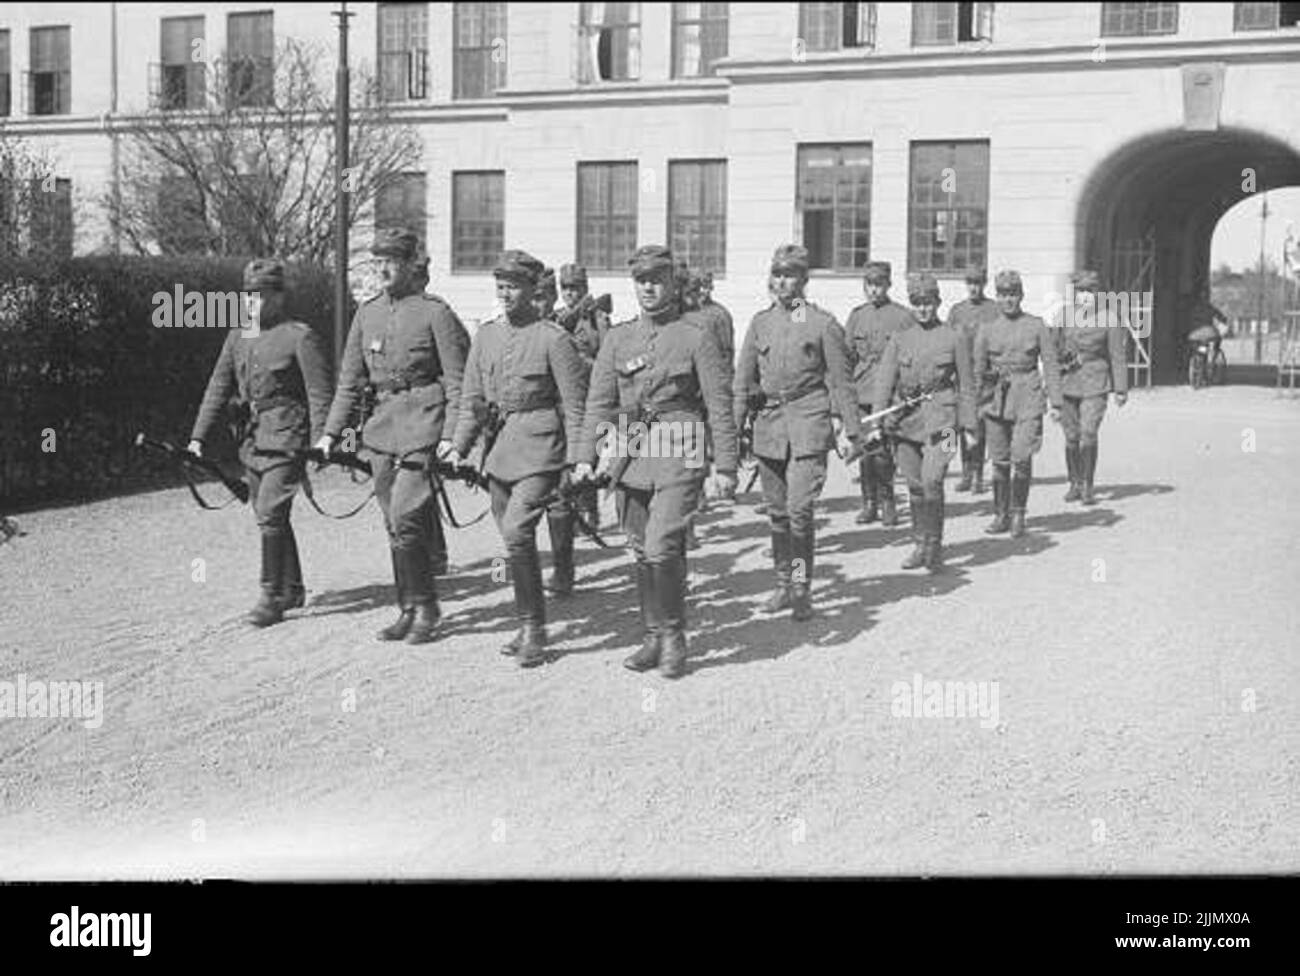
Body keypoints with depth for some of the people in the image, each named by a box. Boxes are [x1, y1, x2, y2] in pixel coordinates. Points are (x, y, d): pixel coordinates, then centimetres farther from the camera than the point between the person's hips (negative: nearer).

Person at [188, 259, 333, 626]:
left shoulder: (300, 337, -9)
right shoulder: (238, 337, 11)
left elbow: (319, 396, -10)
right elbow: (218, 387, 12)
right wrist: (198, 436, 6)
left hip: (287, 438, -7)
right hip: (252, 437, 7)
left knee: (271, 515, -13)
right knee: (270, 516, 14)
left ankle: (272, 599, -6)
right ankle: (292, 589, 28)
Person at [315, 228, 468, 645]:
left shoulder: (436, 313, -5)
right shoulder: (367, 313, 12)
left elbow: (456, 382, -7)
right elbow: (350, 380, 15)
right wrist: (330, 433, 9)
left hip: (423, 424, -6)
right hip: (382, 424, 6)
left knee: (405, 519, -13)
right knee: (395, 525, 10)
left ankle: (426, 611, 0)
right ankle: (409, 610, 20)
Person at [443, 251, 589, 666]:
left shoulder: (553, 339, -8)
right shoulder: (486, 334, 10)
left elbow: (574, 406, -7)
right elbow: (472, 397, 12)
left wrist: (574, 462, -10)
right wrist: (459, 446, 2)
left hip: (539, 448, -6)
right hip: (499, 447, 6)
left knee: (516, 531, -18)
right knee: (514, 539, 11)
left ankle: (533, 630, -8)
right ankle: (531, 627, 24)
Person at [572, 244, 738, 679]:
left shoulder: (696, 339, -2)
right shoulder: (618, 338, 9)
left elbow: (720, 407, -2)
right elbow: (599, 402, 9)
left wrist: (726, 466, -5)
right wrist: (586, 456, 1)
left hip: (679, 459, -5)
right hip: (631, 458, 5)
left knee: (662, 549, -15)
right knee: (643, 553, 10)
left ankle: (673, 637, 2)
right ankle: (654, 638, 21)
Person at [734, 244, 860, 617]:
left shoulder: (823, 323, -1)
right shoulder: (760, 323, 10)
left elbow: (840, 381, 0)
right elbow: (743, 380, 12)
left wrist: (851, 430, -2)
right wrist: (733, 428, 6)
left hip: (808, 423, -4)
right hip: (768, 422, 4)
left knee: (800, 509, -12)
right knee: (777, 512, 11)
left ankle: (802, 589, -2)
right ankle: (783, 584, 23)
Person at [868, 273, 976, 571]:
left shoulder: (955, 338, 4)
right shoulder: (899, 339, 10)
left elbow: (966, 386, 6)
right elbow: (884, 381, 5)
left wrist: (968, 426, 2)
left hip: (940, 418, -3)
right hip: (905, 420, 3)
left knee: (931, 482, -17)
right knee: (914, 486, 8)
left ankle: (934, 546, -4)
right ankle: (920, 546, 20)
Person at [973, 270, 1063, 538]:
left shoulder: (1036, 326, 2)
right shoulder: (986, 330, 6)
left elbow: (1051, 366, 3)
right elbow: (977, 368, 8)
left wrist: (1056, 403, -2)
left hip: (1027, 398, -2)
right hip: (995, 399, 2)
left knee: (1022, 458, -12)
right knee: (999, 461, 5)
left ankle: (1018, 514, 4)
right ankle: (1001, 515, 18)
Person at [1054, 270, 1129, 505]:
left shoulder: (1109, 318, -2)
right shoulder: (1064, 318, 7)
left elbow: (1118, 355, -2)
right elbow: (1054, 350, 15)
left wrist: (1121, 389, -4)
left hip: (1095, 385, -3)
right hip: (1067, 382, 3)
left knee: (1088, 434, -14)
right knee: (1071, 437, 7)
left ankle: (1087, 488, -6)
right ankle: (1075, 484, 22)